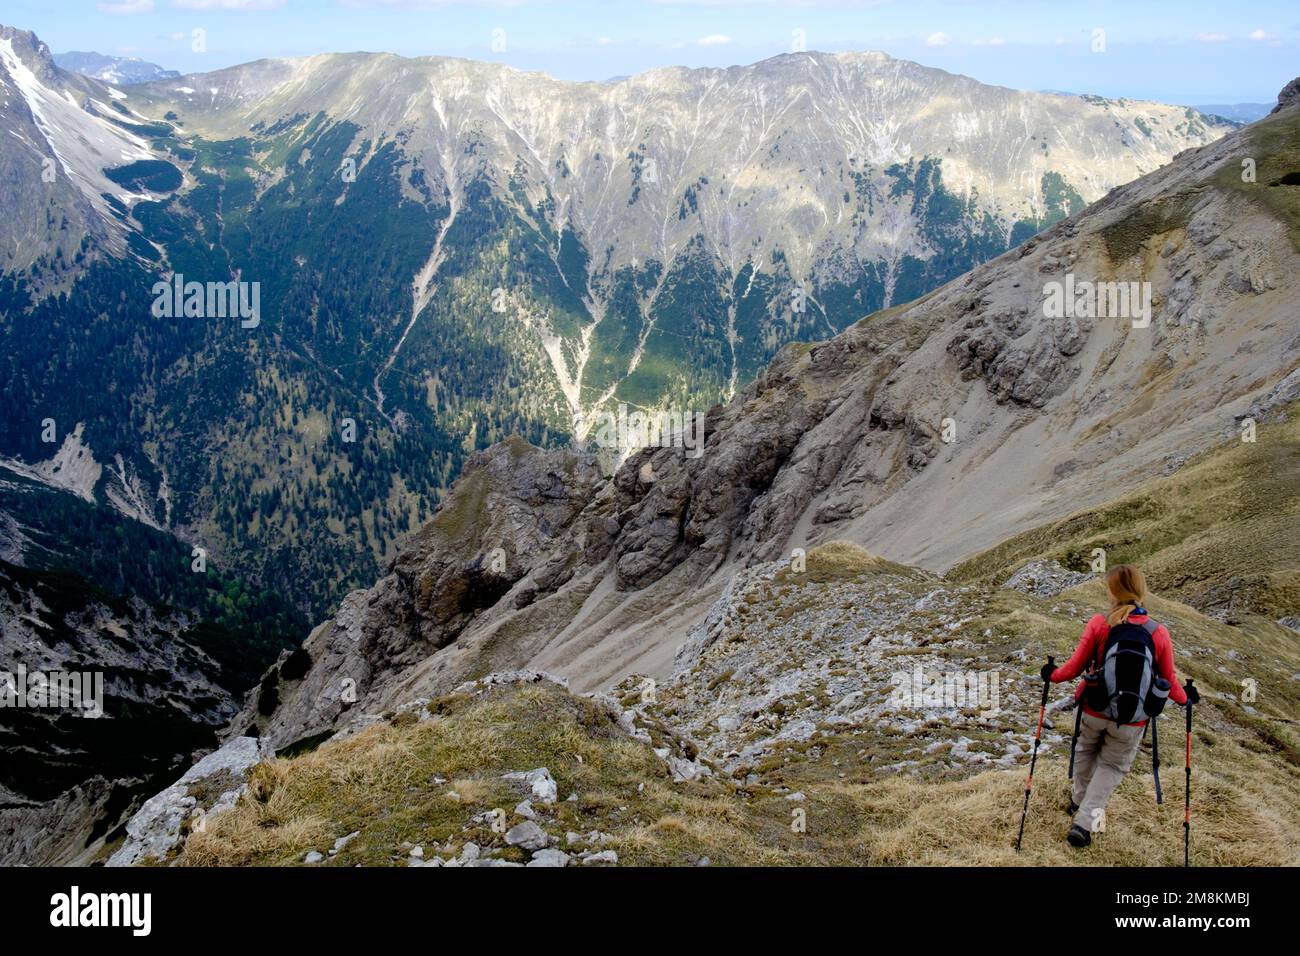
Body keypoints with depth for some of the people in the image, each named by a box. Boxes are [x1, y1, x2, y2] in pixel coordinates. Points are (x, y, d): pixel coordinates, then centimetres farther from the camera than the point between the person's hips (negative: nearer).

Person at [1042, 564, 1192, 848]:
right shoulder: (1159, 634, -12)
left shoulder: (1099, 624, -16)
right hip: (1132, 723, 0)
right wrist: (1184, 698, 20)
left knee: (1086, 751, 30)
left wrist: (1053, 675, 11)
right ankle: (1084, 822, 12)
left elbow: (1075, 667, -10)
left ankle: (1080, 799, 49)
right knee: (1112, 766, 20)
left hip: (1094, 712, 0)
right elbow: (1169, 680, -1)